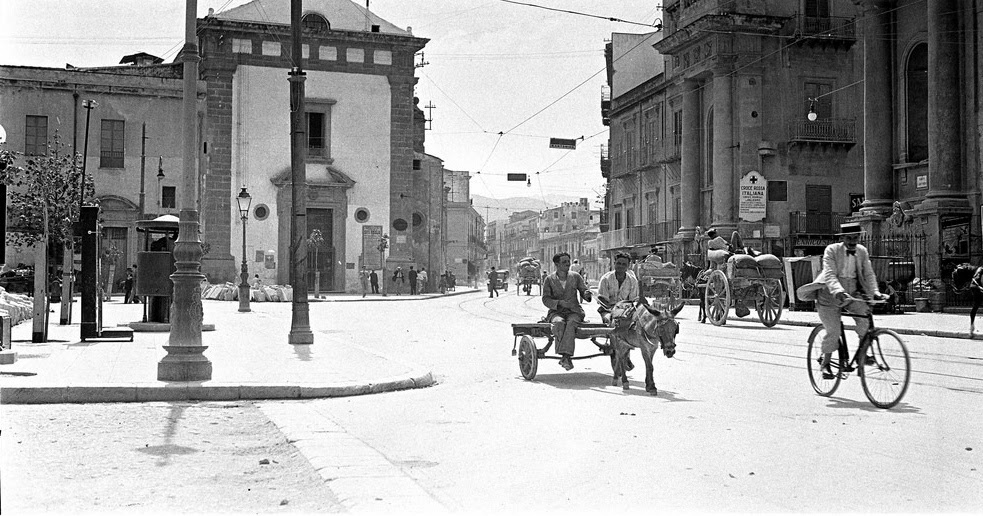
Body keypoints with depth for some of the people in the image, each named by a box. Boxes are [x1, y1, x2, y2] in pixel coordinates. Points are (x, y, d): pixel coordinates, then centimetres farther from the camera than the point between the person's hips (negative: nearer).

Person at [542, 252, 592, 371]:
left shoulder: (575, 277, 9)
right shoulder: (549, 279, 4)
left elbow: (584, 291, 12)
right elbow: (545, 299, 0)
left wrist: (587, 294, -14)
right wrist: (560, 303, -16)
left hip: (574, 312, 1)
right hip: (556, 312, -1)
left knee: (571, 323, -34)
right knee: (559, 323, -35)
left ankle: (565, 355, -41)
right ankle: (566, 357, -34)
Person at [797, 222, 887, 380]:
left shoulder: (862, 251, 0)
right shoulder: (832, 250, -14)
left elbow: (868, 274, -2)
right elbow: (830, 275, -25)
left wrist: (875, 292, -20)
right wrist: (839, 292, -42)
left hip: (852, 294, 4)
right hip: (830, 295, -4)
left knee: (866, 317, -20)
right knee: (833, 331, -9)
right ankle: (825, 364, 10)